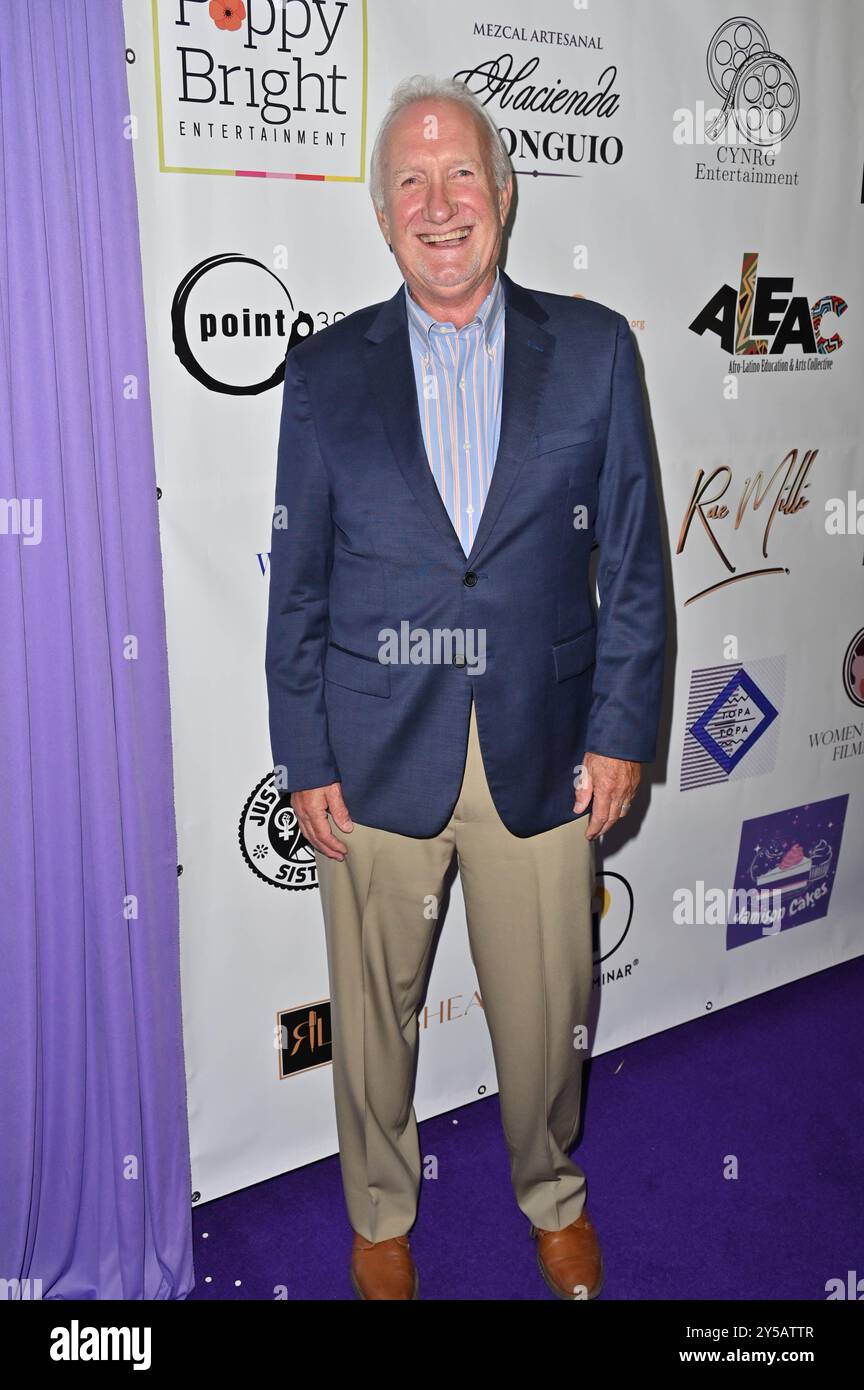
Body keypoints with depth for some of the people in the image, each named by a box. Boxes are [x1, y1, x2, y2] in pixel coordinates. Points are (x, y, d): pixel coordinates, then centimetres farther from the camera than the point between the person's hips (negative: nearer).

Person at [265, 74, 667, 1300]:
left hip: (545, 751, 1)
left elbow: (633, 558, 2)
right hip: (376, 753, 0)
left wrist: (622, 730, -3)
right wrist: (304, 759, -1)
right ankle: (380, 1212, 42)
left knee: (546, 1012, 15)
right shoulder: (325, 372, 2)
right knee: (373, 1011, 15)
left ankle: (553, 1192, 46)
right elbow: (297, 583, 2)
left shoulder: (593, 348, 2)